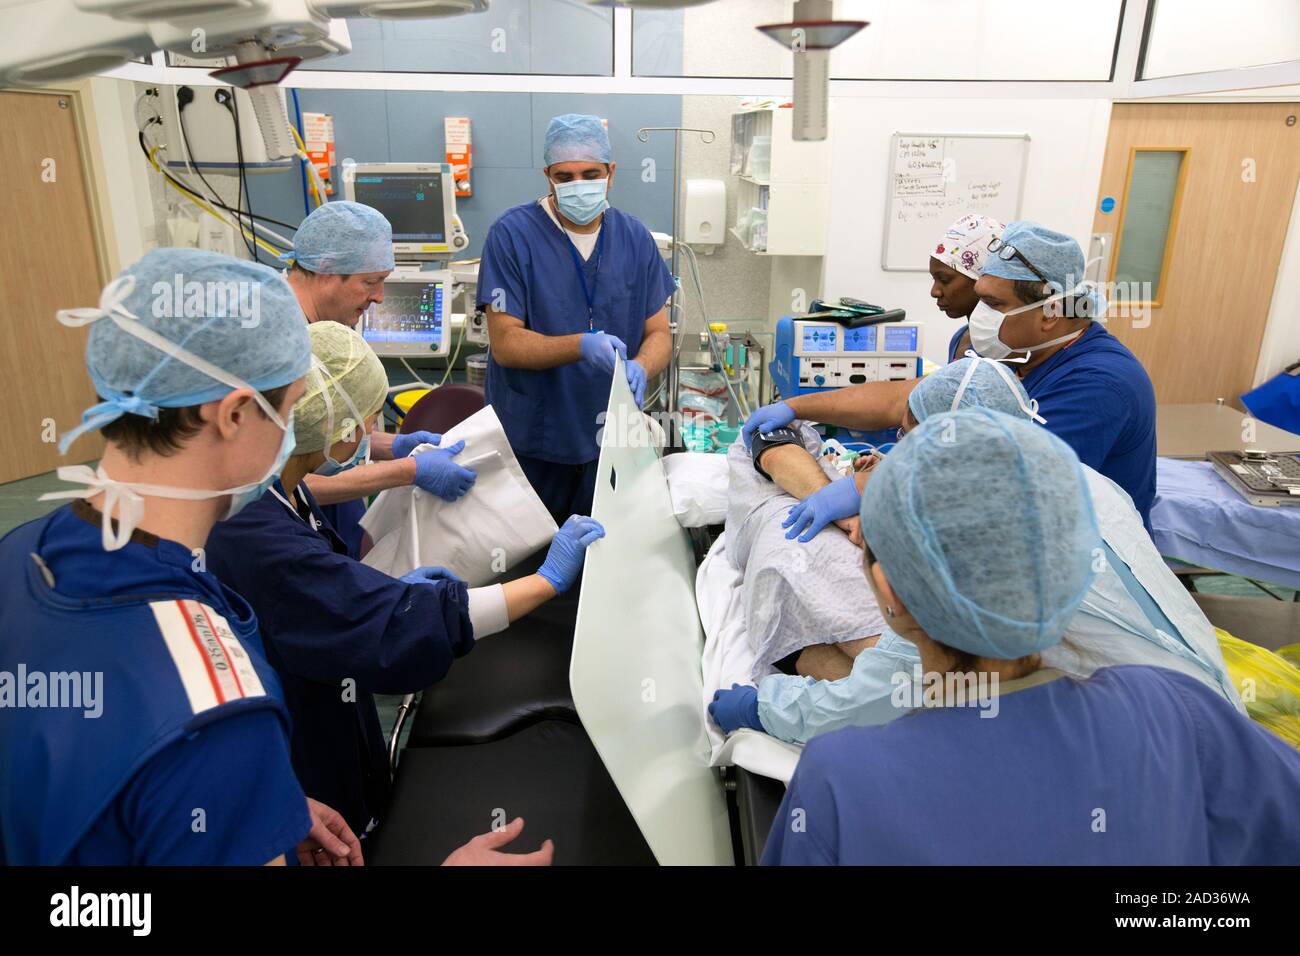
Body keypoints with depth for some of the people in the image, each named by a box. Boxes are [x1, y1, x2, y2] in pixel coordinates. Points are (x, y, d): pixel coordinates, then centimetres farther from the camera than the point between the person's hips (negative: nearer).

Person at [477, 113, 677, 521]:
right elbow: (505, 343, -14)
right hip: (531, 441, -3)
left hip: (610, 437, 4)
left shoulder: (635, 238, 2)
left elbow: (658, 332, 2)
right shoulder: (511, 234, -11)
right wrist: (582, 346, -30)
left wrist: (639, 367, -21)